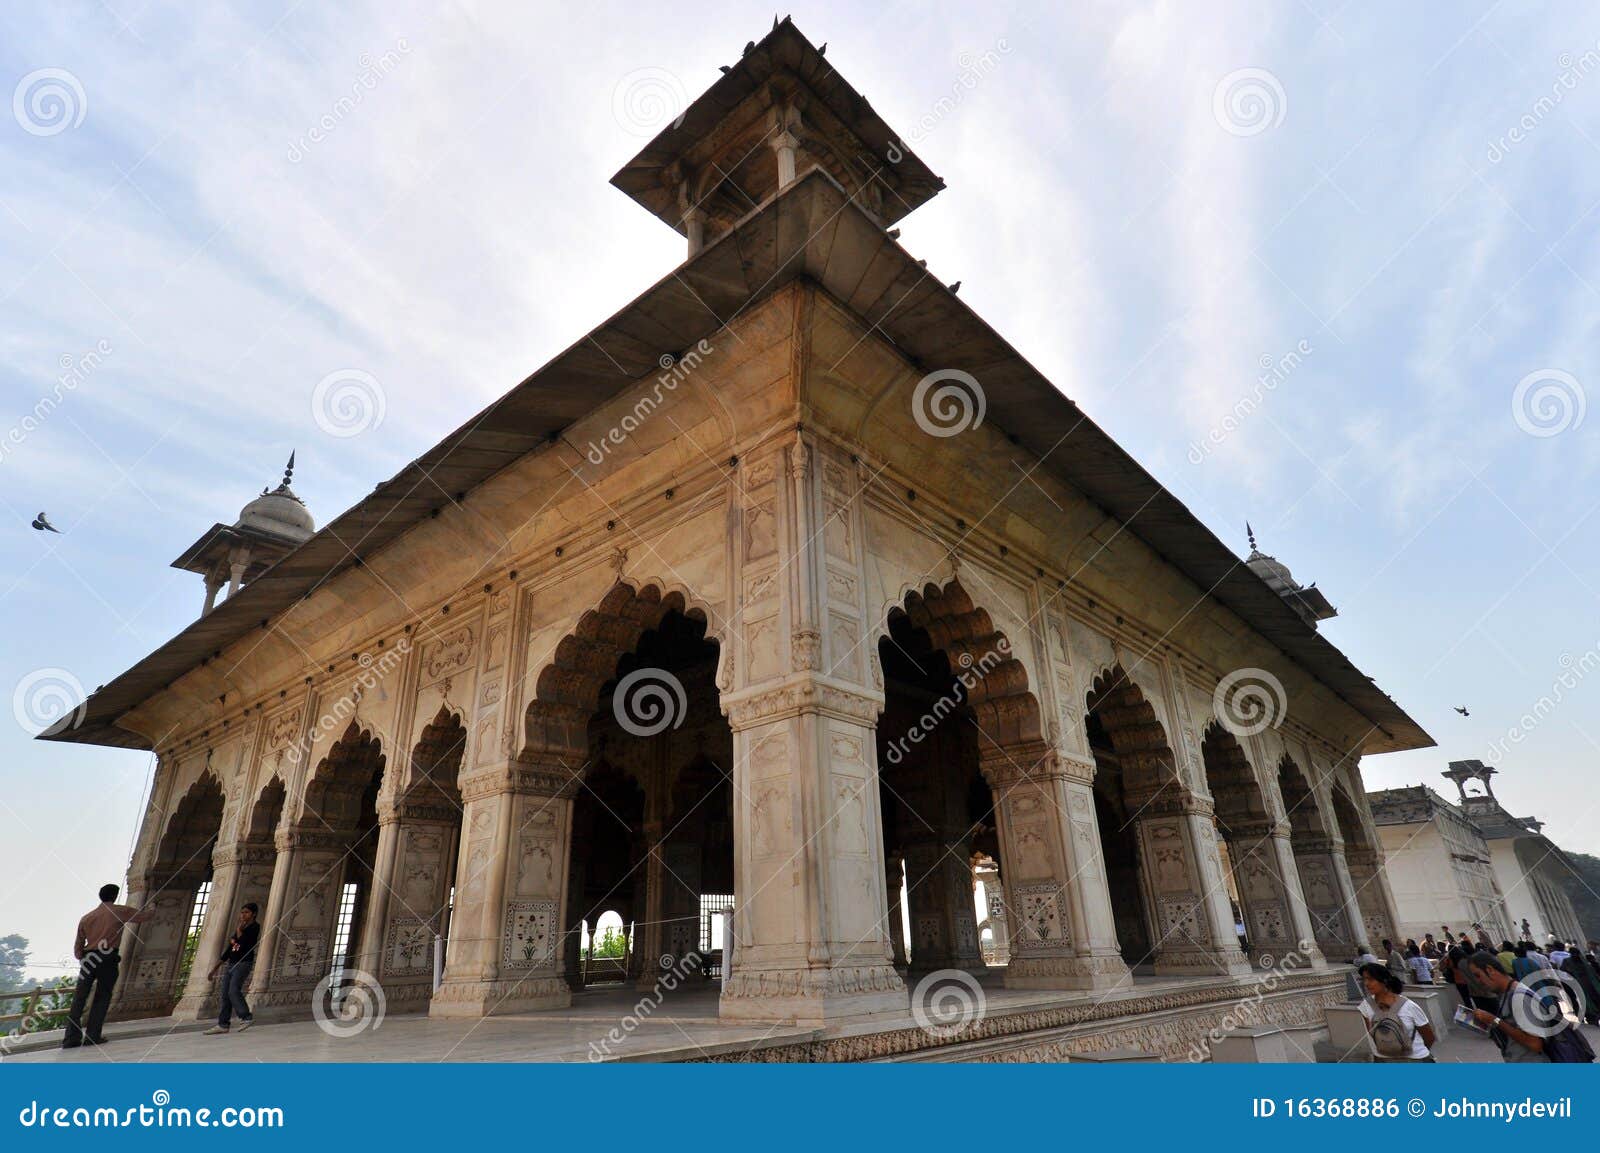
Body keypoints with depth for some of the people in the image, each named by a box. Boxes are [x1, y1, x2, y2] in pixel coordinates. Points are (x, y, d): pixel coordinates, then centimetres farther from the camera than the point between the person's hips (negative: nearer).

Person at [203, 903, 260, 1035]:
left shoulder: (255, 927, -2)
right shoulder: (240, 930, 22)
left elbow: (243, 942, -18)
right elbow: (227, 951, 23)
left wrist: (239, 929, -4)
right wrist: (214, 969, 21)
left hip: (244, 964, -8)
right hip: (231, 965, 8)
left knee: (233, 991, -21)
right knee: (225, 995, 2)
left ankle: (246, 1018, -18)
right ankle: (223, 1024, 4)